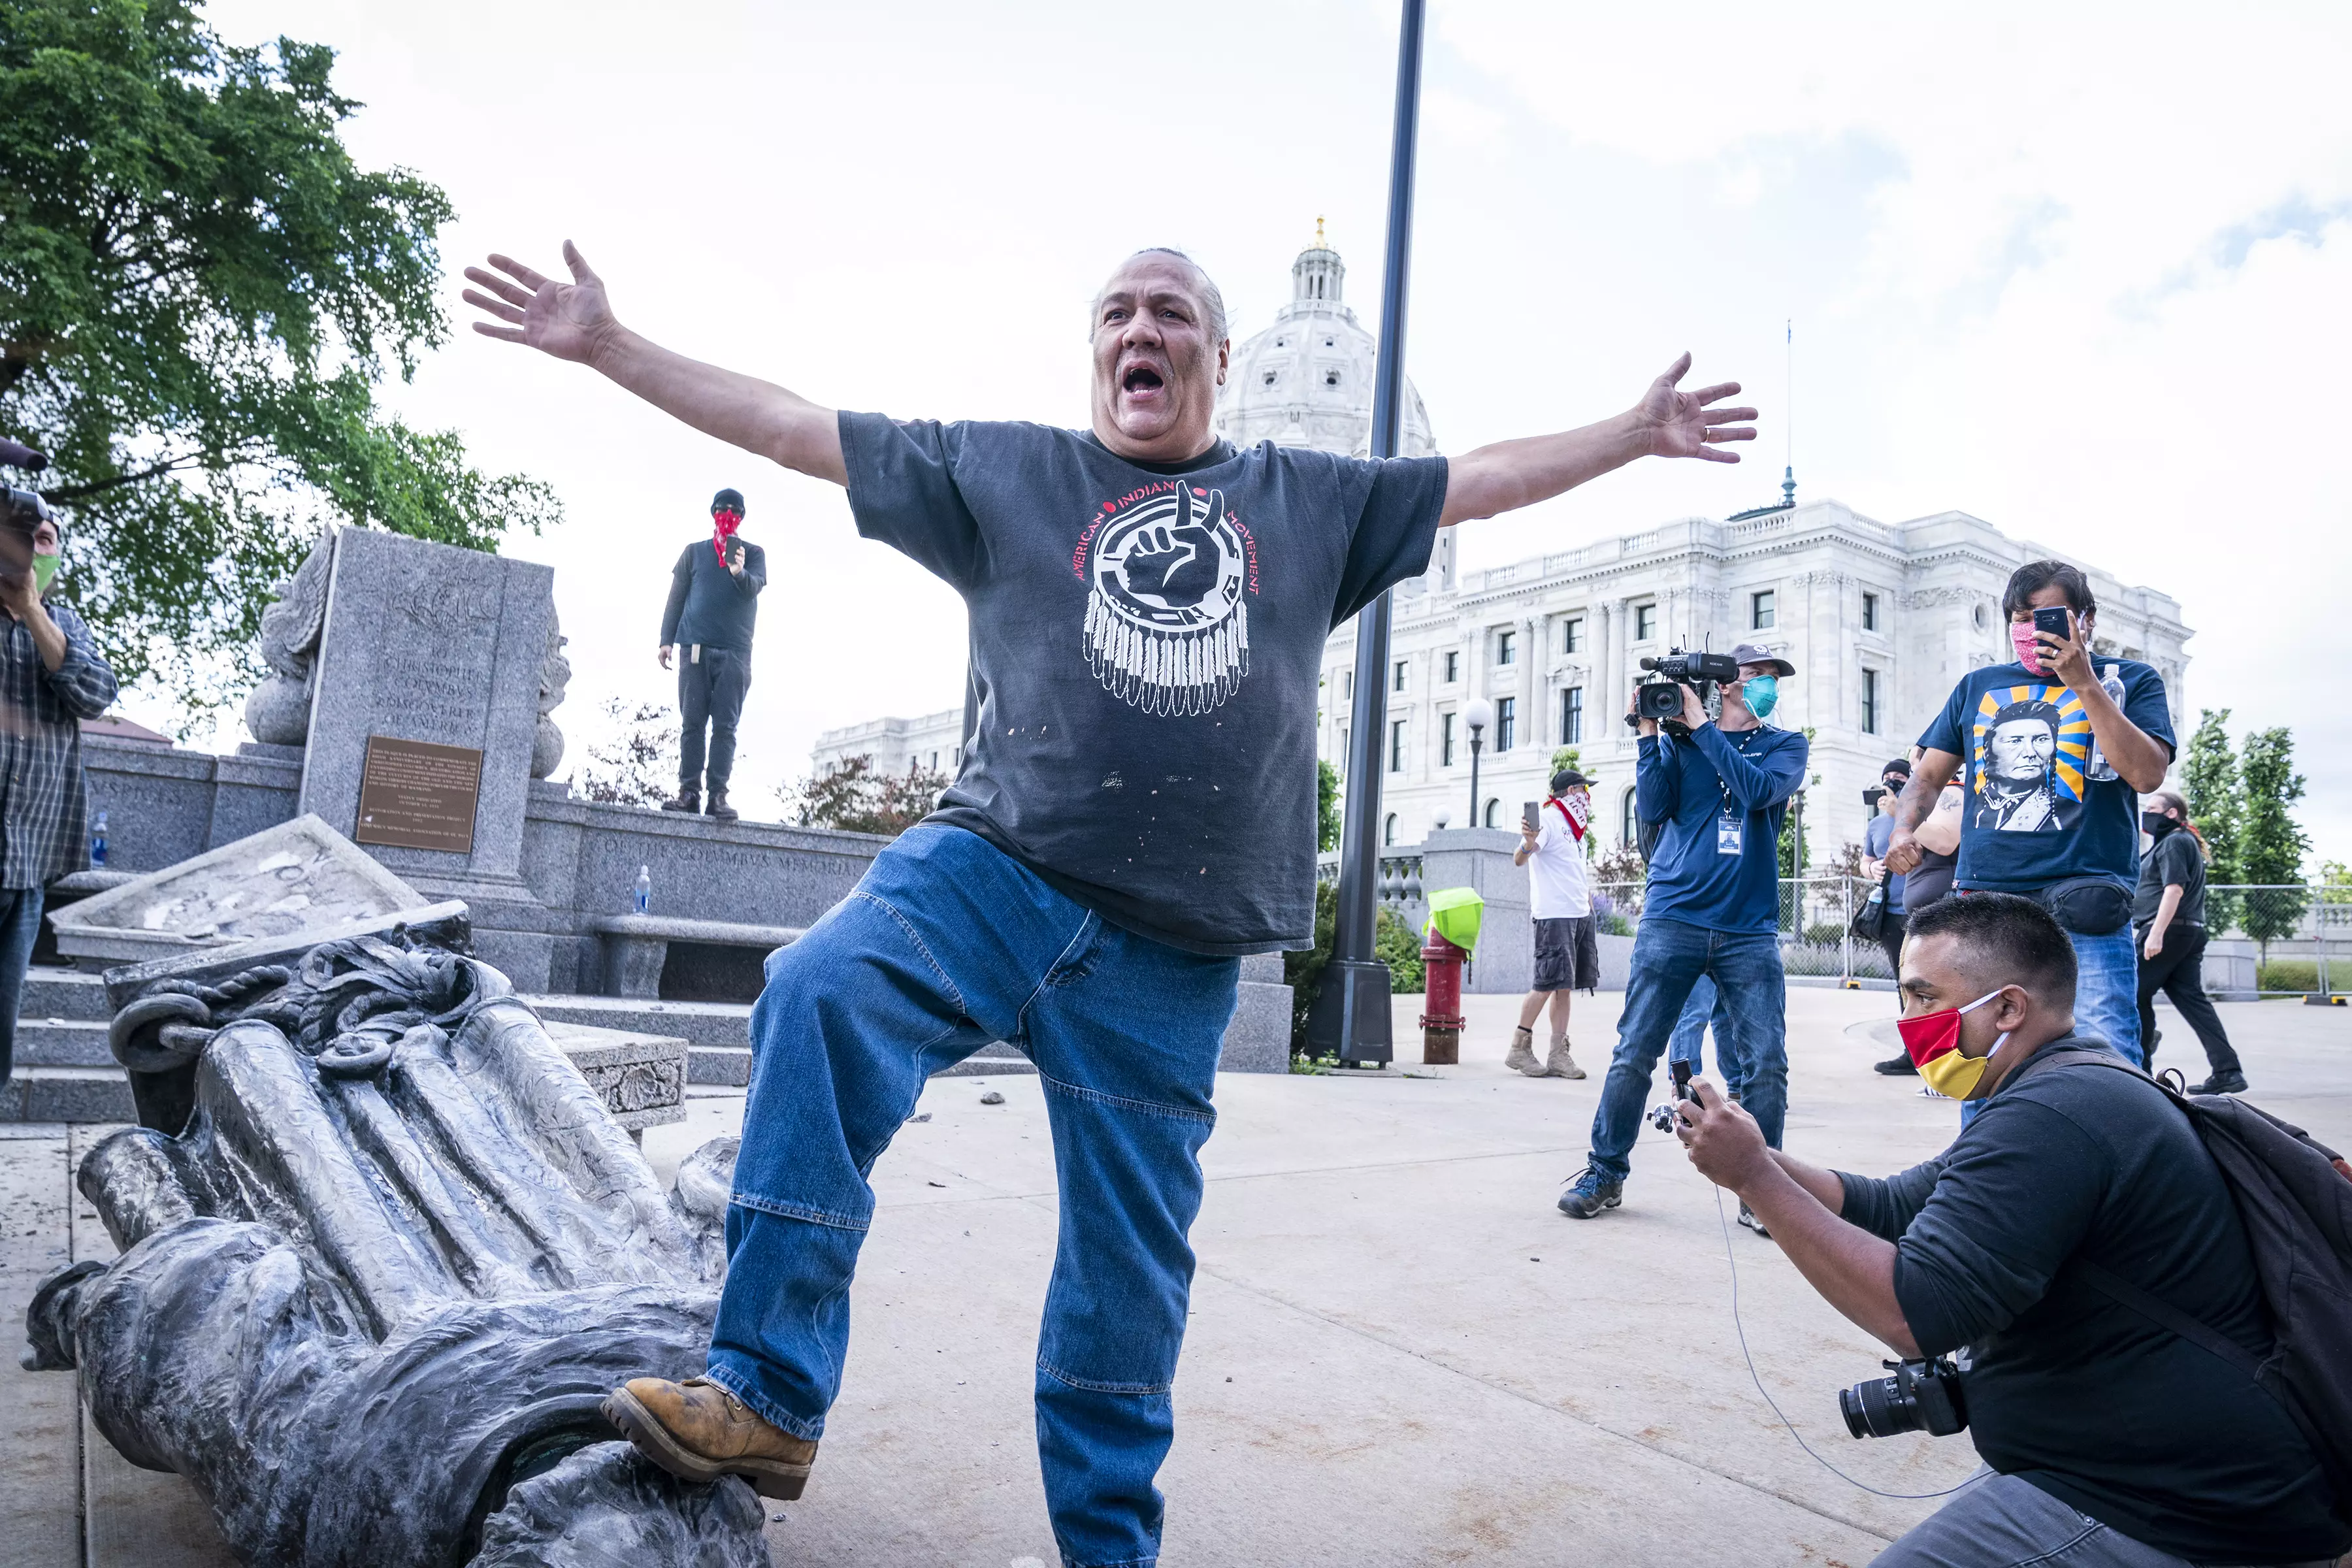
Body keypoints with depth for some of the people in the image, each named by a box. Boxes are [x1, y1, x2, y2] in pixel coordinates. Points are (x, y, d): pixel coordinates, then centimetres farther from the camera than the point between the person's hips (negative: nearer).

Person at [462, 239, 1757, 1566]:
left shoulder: (1312, 500, 19)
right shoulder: (1008, 470, 14)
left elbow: (1484, 480, 25)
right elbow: (794, 427, 12)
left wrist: (1640, 433, 26)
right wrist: (610, 345, 10)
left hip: (1170, 957, 1)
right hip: (998, 871, -1)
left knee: (1129, 1273, 7)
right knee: (822, 993, -31)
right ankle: (769, 1401, -19)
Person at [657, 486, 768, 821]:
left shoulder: (753, 553, 10)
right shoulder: (694, 552, 15)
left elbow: (754, 587, -9)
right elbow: (676, 598, 12)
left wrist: (739, 572, -32)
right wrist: (666, 639, 2)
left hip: (735, 652, -1)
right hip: (694, 648, 1)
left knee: (726, 726, -6)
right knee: (692, 723, -2)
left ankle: (718, 795, -8)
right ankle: (689, 791, -2)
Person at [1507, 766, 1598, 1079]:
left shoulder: (1574, 825, 20)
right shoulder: (1548, 819, -8)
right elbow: (1519, 859, -22)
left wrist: (1590, 908, 23)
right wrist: (1528, 843, -44)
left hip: (1580, 915, 9)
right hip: (1554, 915, -9)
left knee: (1565, 986, 7)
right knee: (1548, 984, -9)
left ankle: (1558, 1055, 9)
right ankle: (1518, 1049, 0)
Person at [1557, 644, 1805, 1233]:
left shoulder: (1785, 744, 12)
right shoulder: (1679, 740, 12)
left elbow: (1759, 790, -9)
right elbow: (1652, 807, 0)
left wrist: (1702, 727, -6)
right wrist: (1650, 732, -2)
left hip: (1750, 930, 1)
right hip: (1673, 919, -1)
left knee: (1766, 1064, -4)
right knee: (1634, 1054, -2)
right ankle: (1606, 1172, 11)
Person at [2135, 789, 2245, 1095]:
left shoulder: (2173, 842, -9)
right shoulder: (2185, 842, 23)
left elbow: (2174, 889, -20)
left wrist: (2156, 933, -26)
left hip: (2167, 932, -10)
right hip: (2191, 933, 10)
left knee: (2135, 995, -4)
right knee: (2192, 999, 6)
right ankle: (2227, 1071, 1)